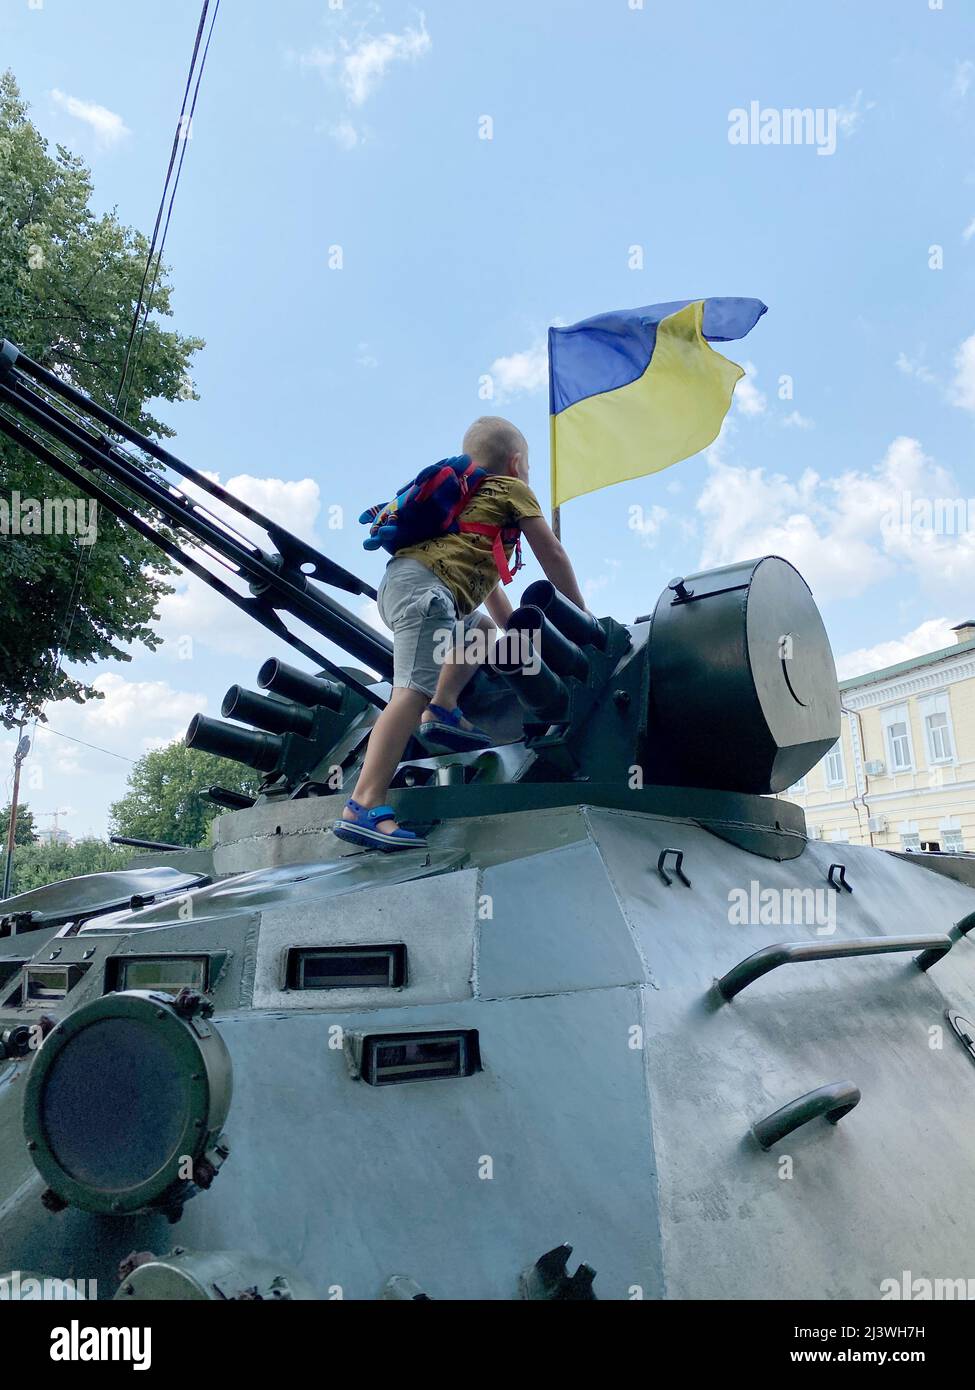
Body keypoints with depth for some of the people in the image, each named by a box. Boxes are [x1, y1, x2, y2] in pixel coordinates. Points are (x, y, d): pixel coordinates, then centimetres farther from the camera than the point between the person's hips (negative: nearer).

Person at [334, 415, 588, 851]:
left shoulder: (469, 497, 38)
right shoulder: (513, 489, 16)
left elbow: (486, 583, 41)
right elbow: (553, 557, 14)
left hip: (397, 580, 9)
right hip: (424, 585, -9)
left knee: (480, 632, 31)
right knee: (413, 690, -21)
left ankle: (442, 709, 8)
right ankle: (363, 808, -32)